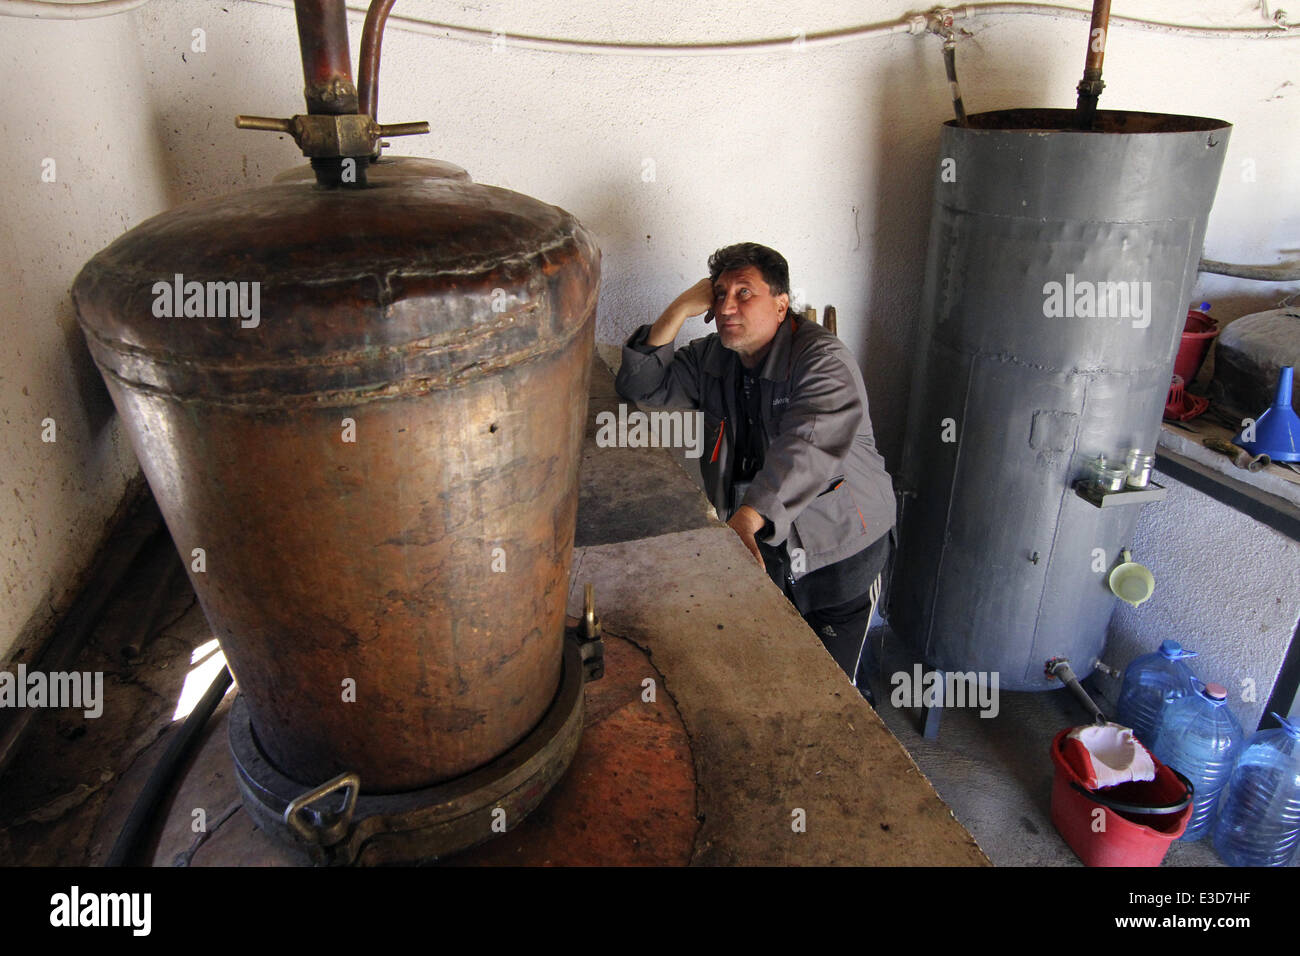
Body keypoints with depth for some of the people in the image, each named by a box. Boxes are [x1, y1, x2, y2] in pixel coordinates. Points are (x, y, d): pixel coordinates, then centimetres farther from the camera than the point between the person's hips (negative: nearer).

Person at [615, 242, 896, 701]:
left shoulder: (823, 360, -19)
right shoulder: (713, 357, 2)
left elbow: (808, 451, -34)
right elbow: (640, 386, -2)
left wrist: (748, 517, -49)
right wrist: (679, 310, -14)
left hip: (838, 547, -5)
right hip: (761, 543, 6)